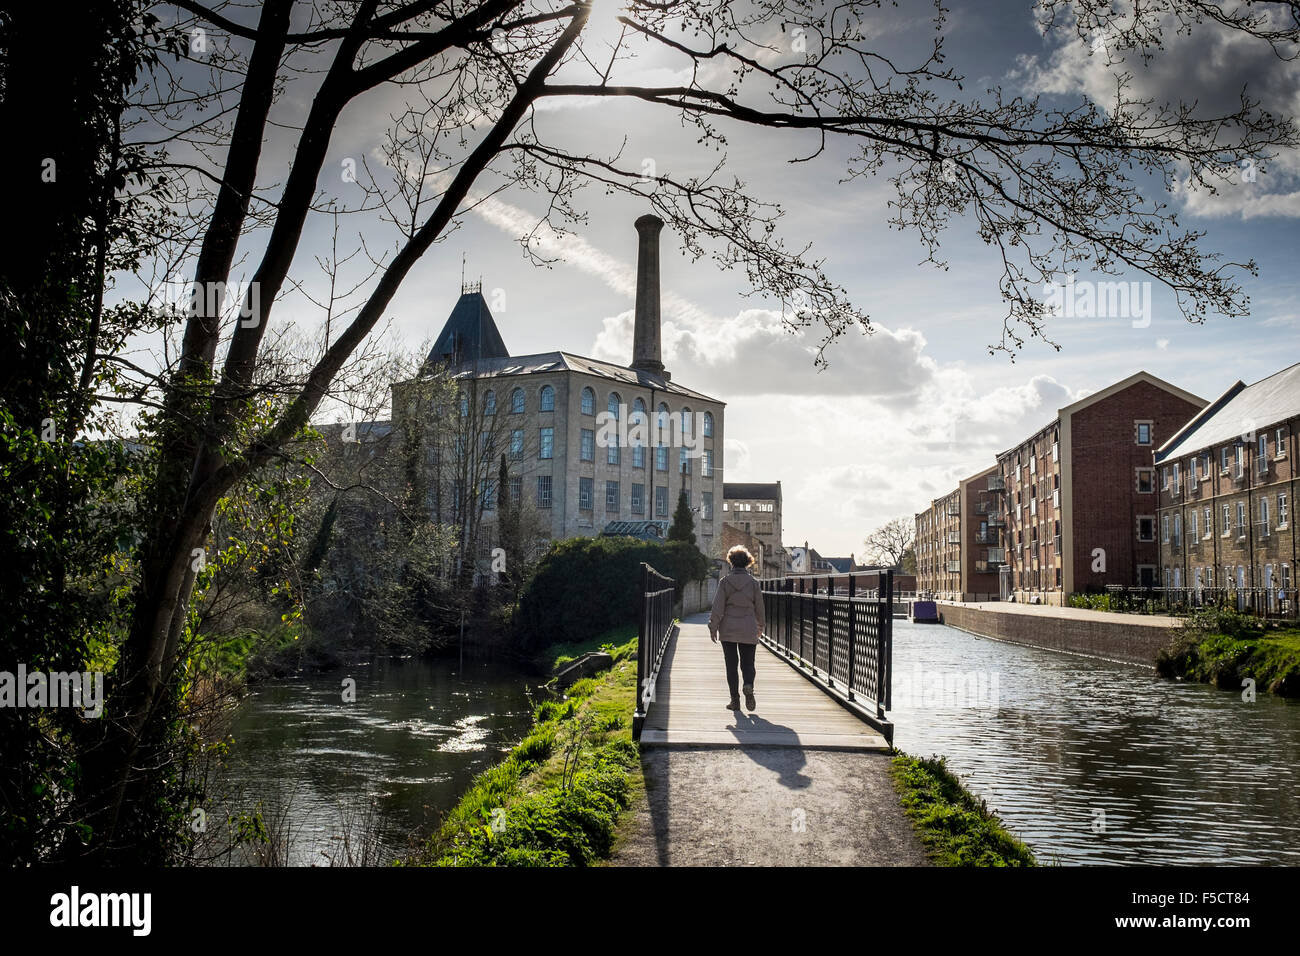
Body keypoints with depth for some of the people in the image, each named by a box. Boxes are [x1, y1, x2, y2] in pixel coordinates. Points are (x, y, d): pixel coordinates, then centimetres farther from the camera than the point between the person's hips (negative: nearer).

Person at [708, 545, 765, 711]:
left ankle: (735, 699, 6)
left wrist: (713, 627, 0)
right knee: (748, 663, 8)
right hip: (748, 629, 1)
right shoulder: (753, 582, 0)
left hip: (728, 629, 0)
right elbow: (759, 607, 7)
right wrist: (760, 625, 22)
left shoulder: (725, 581, -4)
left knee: (731, 665, 7)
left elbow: (718, 607, -6)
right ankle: (749, 686, -21)